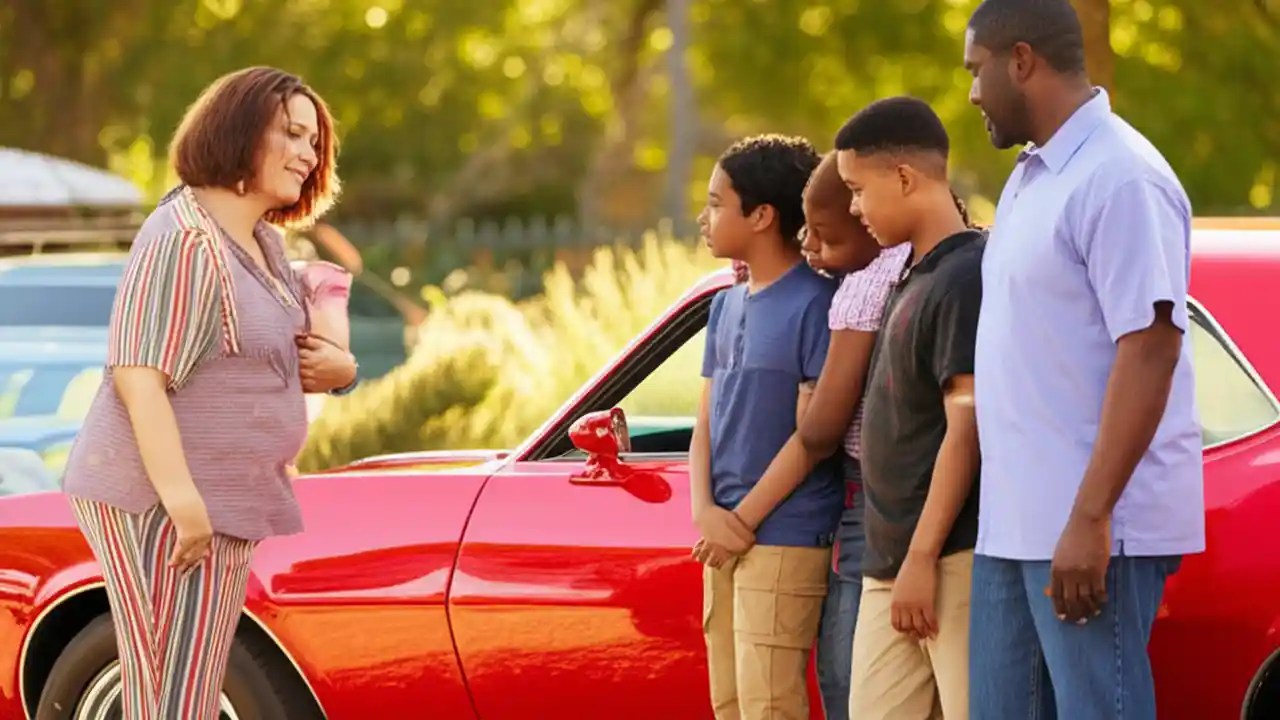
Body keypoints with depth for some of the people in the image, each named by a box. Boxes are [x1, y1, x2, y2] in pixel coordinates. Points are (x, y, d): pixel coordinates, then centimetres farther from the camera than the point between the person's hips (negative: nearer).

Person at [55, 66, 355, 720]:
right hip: (159, 502, -10)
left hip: (220, 505, 10)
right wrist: (182, 499, -29)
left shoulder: (263, 244, 16)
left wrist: (336, 368, 3)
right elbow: (137, 374, -22)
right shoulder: (184, 239, -15)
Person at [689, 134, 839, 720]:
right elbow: (707, 421, 12)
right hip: (725, 539, 8)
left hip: (785, 539, -8)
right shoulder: (726, 305, 14)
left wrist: (747, 517, -12)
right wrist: (705, 511, -5)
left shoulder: (815, 303, -11)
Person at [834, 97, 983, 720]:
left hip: (954, 558, -10)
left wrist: (922, 556, -18)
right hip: (889, 561, 10)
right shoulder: (913, 277, 15)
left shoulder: (964, 276, -13)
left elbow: (966, 428, -17)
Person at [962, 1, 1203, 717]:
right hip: (1013, 524, 10)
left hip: (1090, 530, -10)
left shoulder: (1119, 180, -14)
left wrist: (1089, 518, -24)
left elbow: (1149, 350, -20)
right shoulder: (1032, 177, 17)